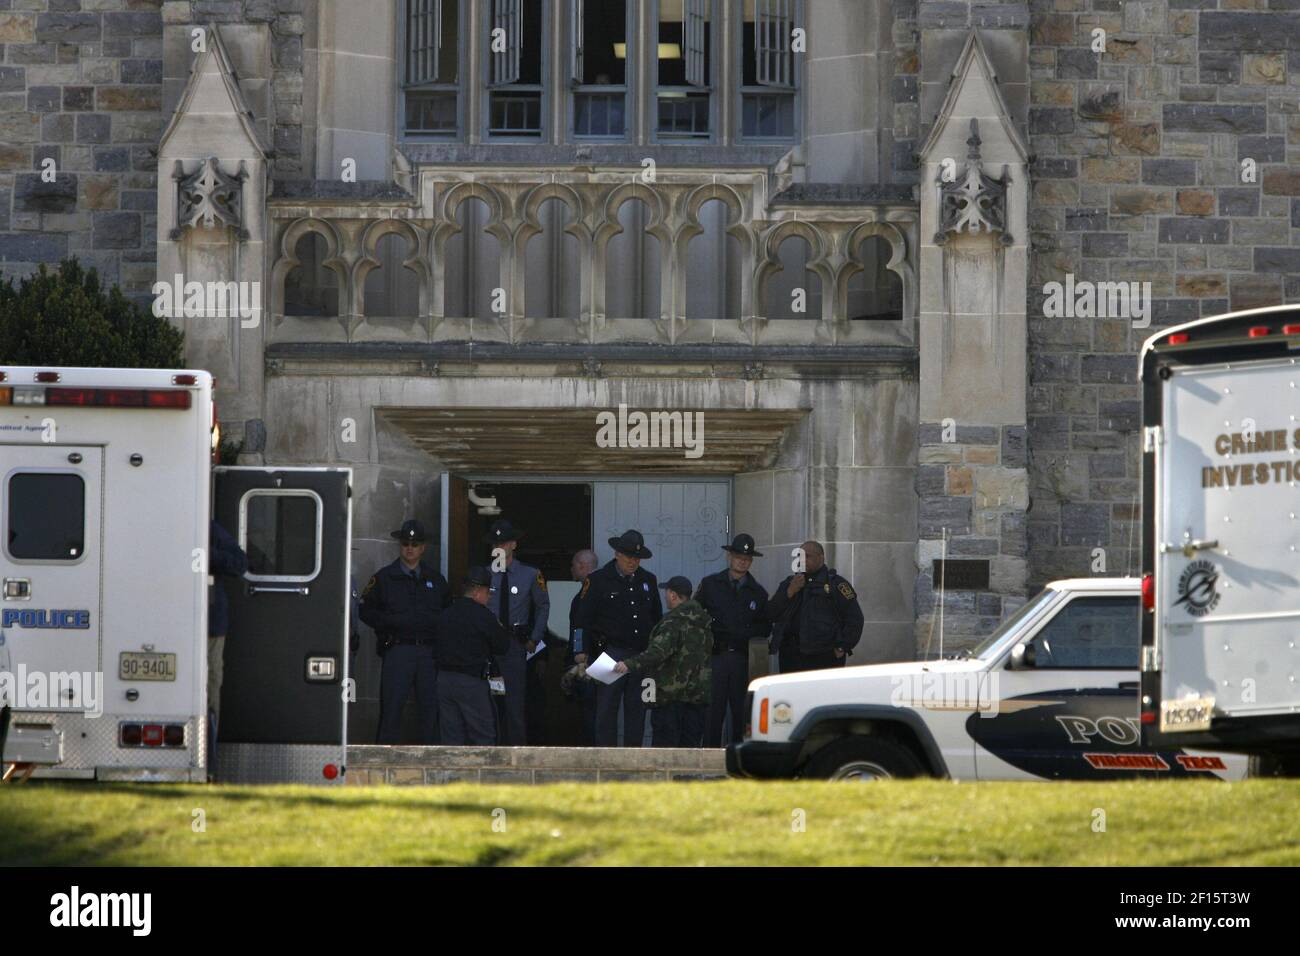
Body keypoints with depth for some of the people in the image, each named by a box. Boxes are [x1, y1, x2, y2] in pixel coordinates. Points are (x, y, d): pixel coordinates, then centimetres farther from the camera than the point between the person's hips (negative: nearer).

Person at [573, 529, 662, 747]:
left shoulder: (648, 580, 14)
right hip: (612, 653, -4)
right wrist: (583, 655, -8)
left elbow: (657, 618, 21)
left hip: (643, 654, 4)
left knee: (637, 708, 5)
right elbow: (584, 621, -1)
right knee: (607, 706, -5)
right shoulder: (598, 580, 0)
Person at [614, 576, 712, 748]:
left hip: (671, 695, -7)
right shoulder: (704, 622, 12)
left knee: (664, 744, -4)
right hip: (698, 694, 7)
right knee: (690, 746, 9)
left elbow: (658, 652, -25)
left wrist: (630, 664, -31)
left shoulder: (673, 622, -13)